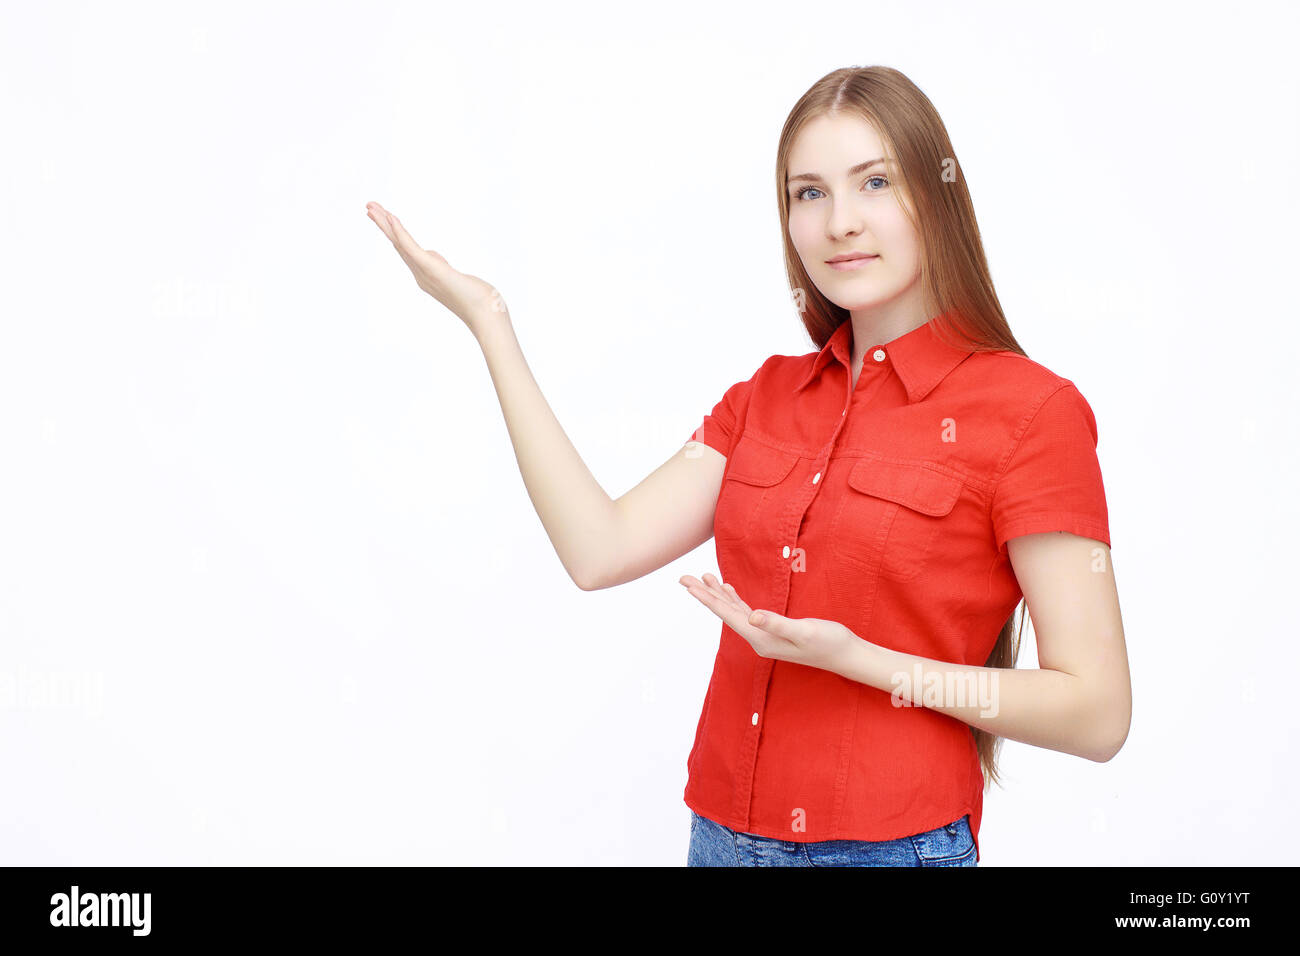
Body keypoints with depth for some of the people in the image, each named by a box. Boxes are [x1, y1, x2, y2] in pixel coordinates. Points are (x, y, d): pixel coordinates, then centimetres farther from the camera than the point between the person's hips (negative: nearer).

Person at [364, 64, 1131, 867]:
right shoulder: (768, 398, 6)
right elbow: (601, 551, -6)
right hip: (723, 833, 5)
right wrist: (488, 319, -3)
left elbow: (1098, 715, -12)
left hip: (894, 841, -5)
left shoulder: (1030, 409, -11)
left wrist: (861, 660, -21)